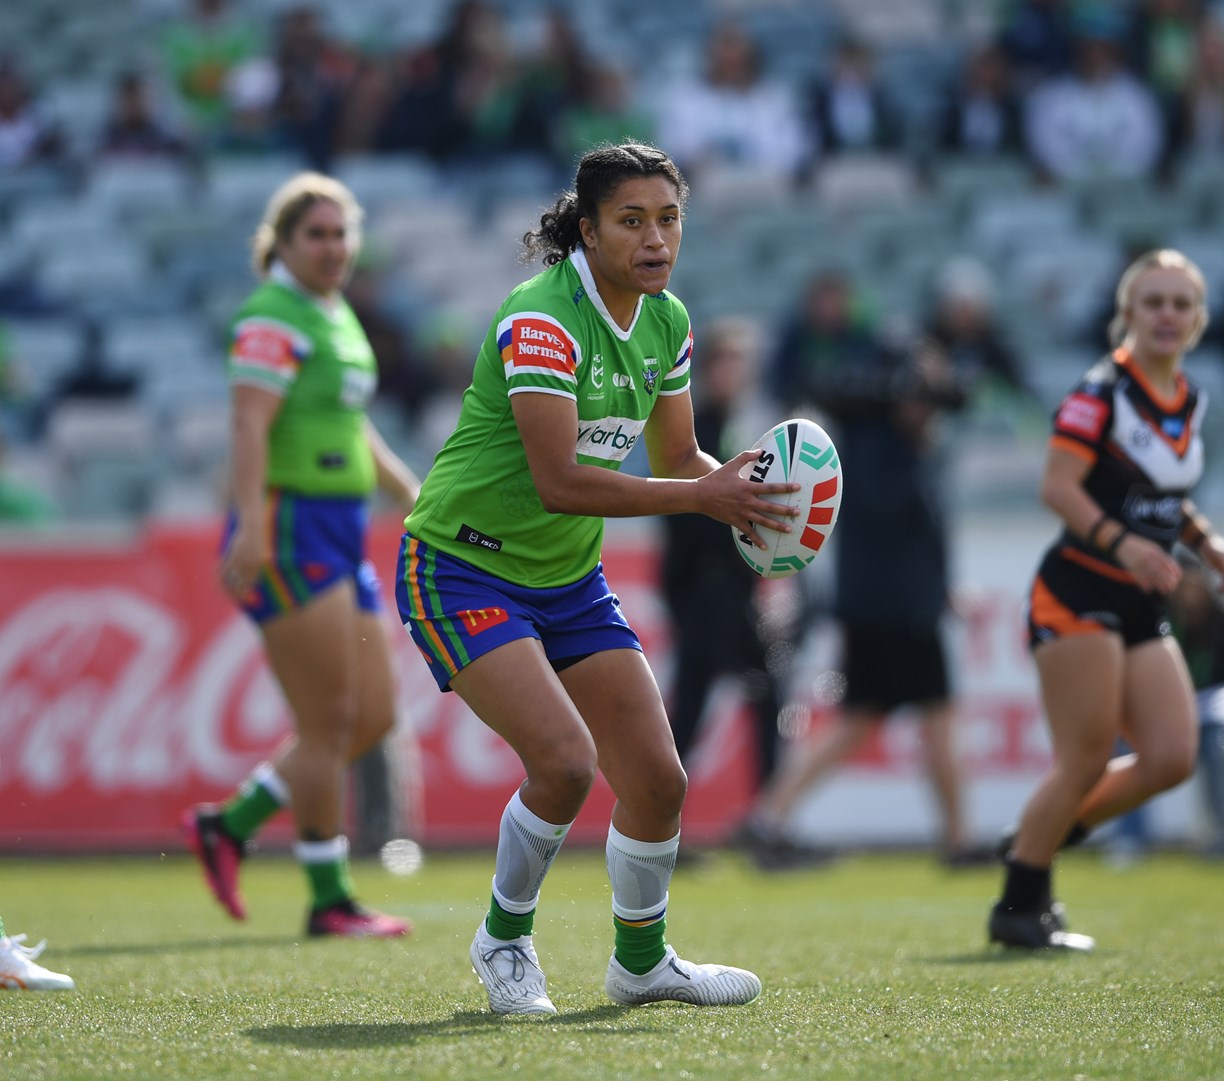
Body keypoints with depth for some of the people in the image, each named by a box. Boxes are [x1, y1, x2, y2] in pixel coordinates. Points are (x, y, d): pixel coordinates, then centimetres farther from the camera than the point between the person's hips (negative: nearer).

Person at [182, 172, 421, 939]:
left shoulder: (339, 318, 18)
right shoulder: (272, 319, -10)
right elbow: (250, 424, -23)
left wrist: (415, 497, 31)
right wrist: (251, 522, -34)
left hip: (342, 535, 9)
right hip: (290, 530, -9)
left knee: (375, 717, 8)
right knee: (329, 724, -6)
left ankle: (229, 824, 17)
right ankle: (330, 900, 2)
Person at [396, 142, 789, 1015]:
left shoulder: (665, 321, 2)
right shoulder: (541, 318, -24)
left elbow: (676, 457, 10)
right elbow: (560, 481, -30)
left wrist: (740, 493, -12)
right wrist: (701, 497, -32)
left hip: (569, 579, 8)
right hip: (462, 570, -8)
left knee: (658, 781, 3)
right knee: (564, 761, -23)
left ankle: (642, 961, 27)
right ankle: (505, 942, 3)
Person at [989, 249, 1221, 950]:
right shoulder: (1103, 389, -11)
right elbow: (1058, 485, -18)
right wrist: (1121, 542, -31)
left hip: (1143, 605, 8)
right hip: (1079, 594, -8)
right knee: (1086, 761, -8)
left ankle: (1038, 841, 17)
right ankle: (1017, 906, 6)